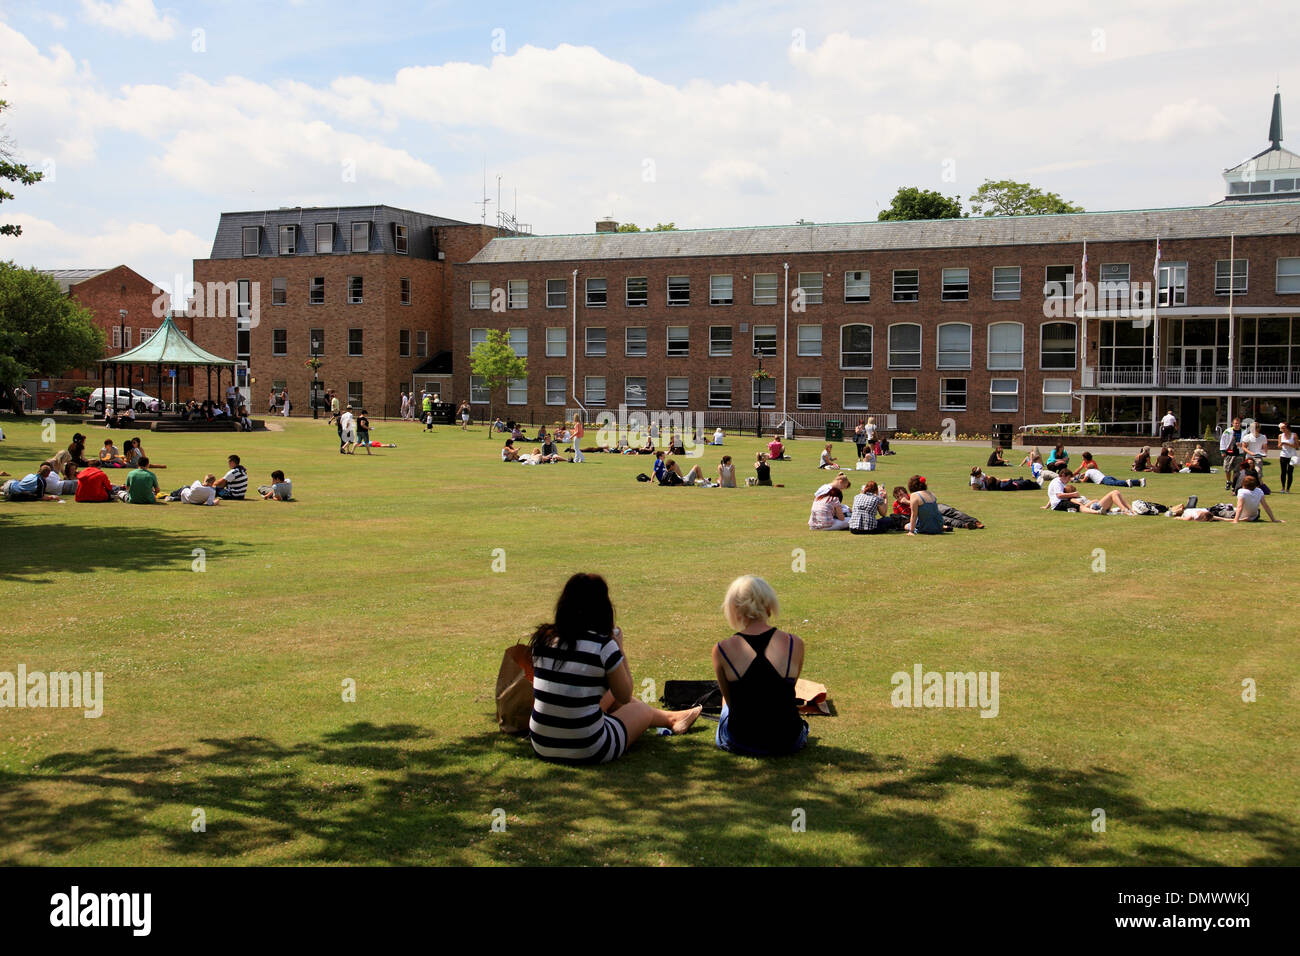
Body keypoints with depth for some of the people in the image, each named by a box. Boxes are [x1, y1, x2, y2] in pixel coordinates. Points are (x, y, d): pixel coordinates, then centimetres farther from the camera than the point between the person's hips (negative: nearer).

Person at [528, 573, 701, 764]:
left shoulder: (542, 639, -2)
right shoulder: (603, 646, -17)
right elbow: (625, 696, -3)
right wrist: (619, 647, 3)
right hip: (586, 752, -6)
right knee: (641, 709, 24)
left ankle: (670, 717, 53)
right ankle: (671, 719, 56)